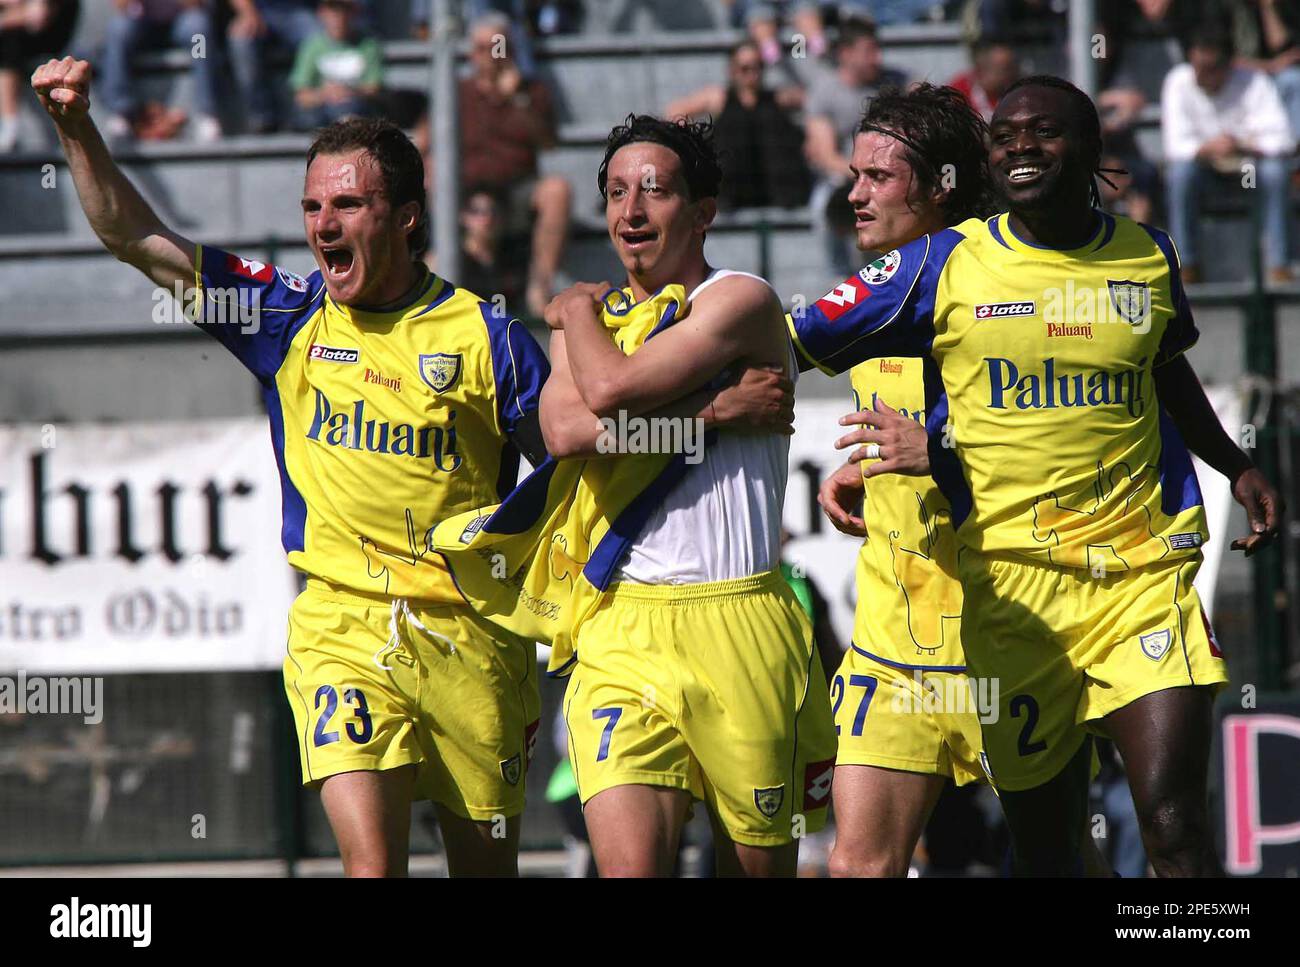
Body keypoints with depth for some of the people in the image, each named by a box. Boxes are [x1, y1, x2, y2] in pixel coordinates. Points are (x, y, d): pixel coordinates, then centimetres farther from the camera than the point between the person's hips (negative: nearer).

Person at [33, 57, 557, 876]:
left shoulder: (486, 337, -3)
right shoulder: (291, 317, 4)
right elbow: (136, 237, 3)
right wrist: (78, 128, -10)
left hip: (470, 637, 0)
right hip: (338, 626, 0)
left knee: (487, 864, 8)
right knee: (370, 861, -16)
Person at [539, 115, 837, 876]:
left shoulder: (741, 301, -2)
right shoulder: (595, 318, 15)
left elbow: (613, 392, -16)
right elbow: (565, 432, -7)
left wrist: (578, 313, 4)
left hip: (739, 621, -3)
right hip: (623, 624, 3)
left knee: (760, 868, 5)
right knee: (628, 866, -14)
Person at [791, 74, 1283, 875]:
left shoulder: (1149, 258, 7)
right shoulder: (944, 266, 0)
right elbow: (803, 343, 0)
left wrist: (1236, 466, 21)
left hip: (1145, 575, 0)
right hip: (1011, 585, 0)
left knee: (1176, 826, -15)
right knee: (1043, 841, 6)